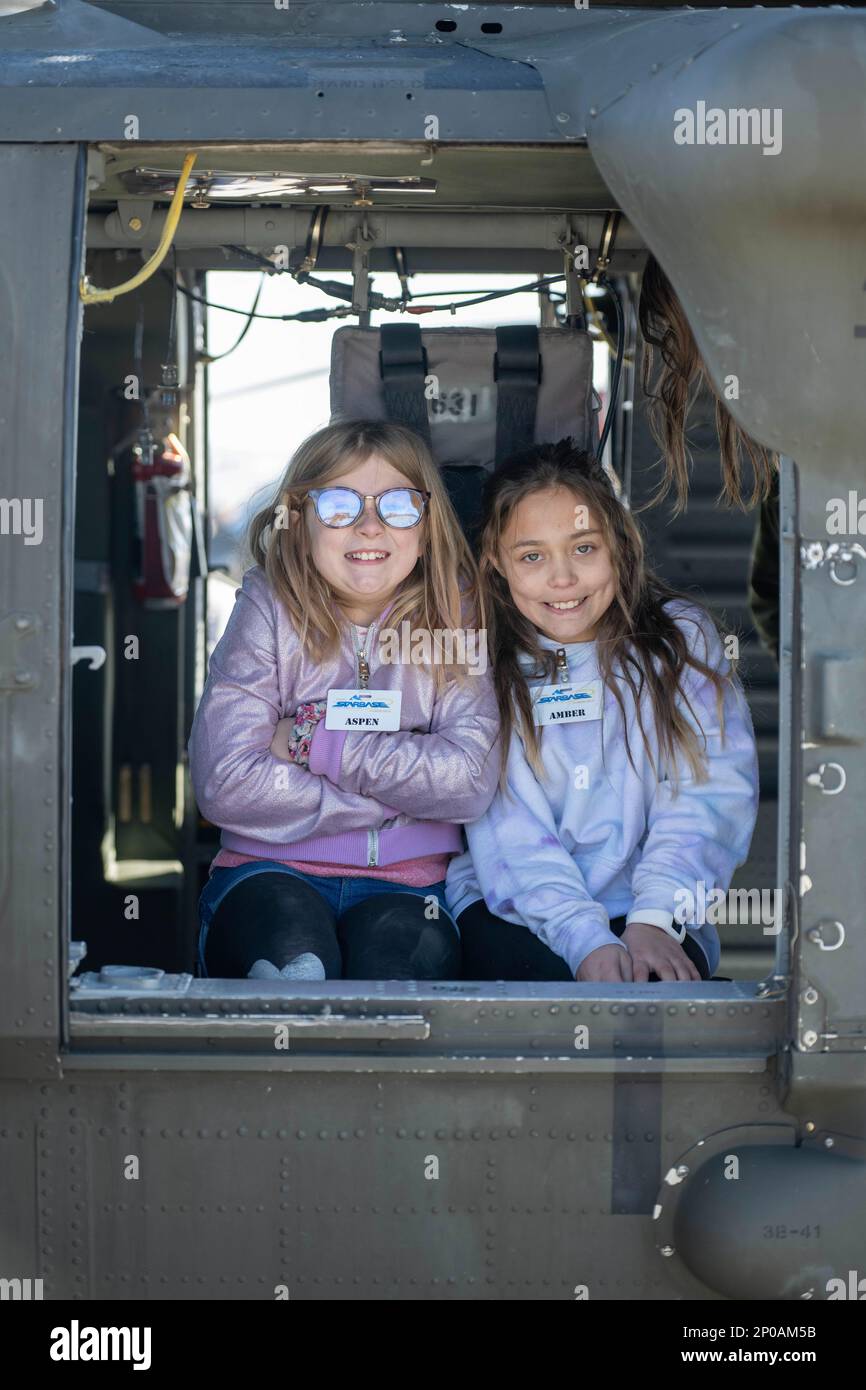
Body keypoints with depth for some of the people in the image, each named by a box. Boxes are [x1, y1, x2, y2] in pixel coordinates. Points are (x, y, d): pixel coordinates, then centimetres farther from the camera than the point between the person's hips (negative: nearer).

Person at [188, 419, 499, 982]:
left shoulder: (453, 616, 6)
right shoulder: (271, 610, 2)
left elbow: (471, 782, -9)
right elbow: (226, 782, -10)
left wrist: (316, 740, -10)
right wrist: (397, 794, -6)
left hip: (404, 887, 1)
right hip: (271, 873, -1)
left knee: (394, 940, -33)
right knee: (293, 951, -35)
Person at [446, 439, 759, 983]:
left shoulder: (681, 638, 6)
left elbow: (708, 794, -4)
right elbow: (510, 835, -7)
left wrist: (654, 919, -19)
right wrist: (587, 941, -22)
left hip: (654, 914, 0)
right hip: (514, 913, 0)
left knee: (658, 981, -30)